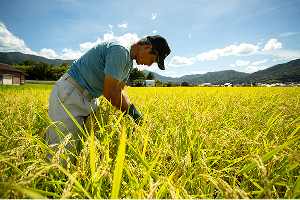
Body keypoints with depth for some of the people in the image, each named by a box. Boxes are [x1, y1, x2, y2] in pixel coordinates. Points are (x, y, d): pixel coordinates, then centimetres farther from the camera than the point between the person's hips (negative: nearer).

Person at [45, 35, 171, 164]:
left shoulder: (129, 62, 11)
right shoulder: (120, 50, -21)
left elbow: (119, 90, 12)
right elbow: (108, 91, -22)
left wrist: (133, 111, -1)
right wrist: (130, 111, -10)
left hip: (89, 99, 10)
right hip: (69, 95, -10)